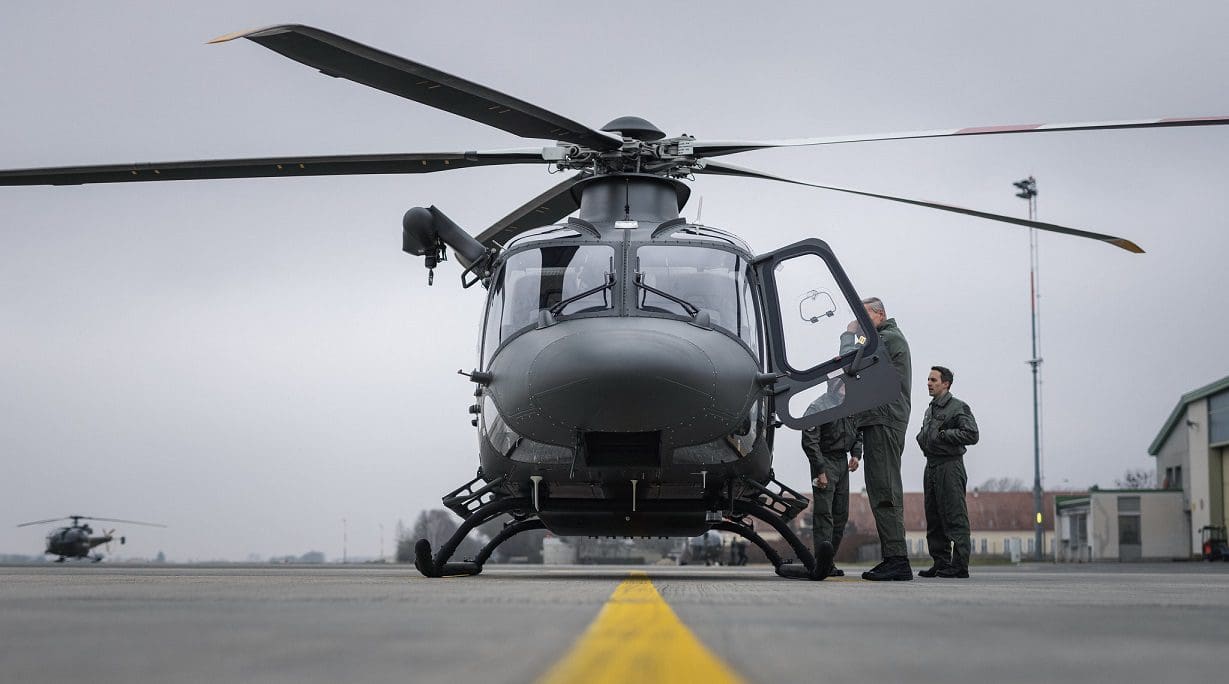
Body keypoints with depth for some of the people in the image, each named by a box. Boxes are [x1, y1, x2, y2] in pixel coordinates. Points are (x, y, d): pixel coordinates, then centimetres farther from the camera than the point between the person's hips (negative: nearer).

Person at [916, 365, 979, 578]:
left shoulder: (959, 408, -5)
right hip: (931, 465, 9)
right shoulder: (930, 410, 20)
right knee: (934, 519, 8)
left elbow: (971, 435, -14)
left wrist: (943, 434, -15)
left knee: (955, 517, -10)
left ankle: (959, 565, -10)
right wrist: (922, 438, 11)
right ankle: (941, 563, 13)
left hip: (950, 466, -9)